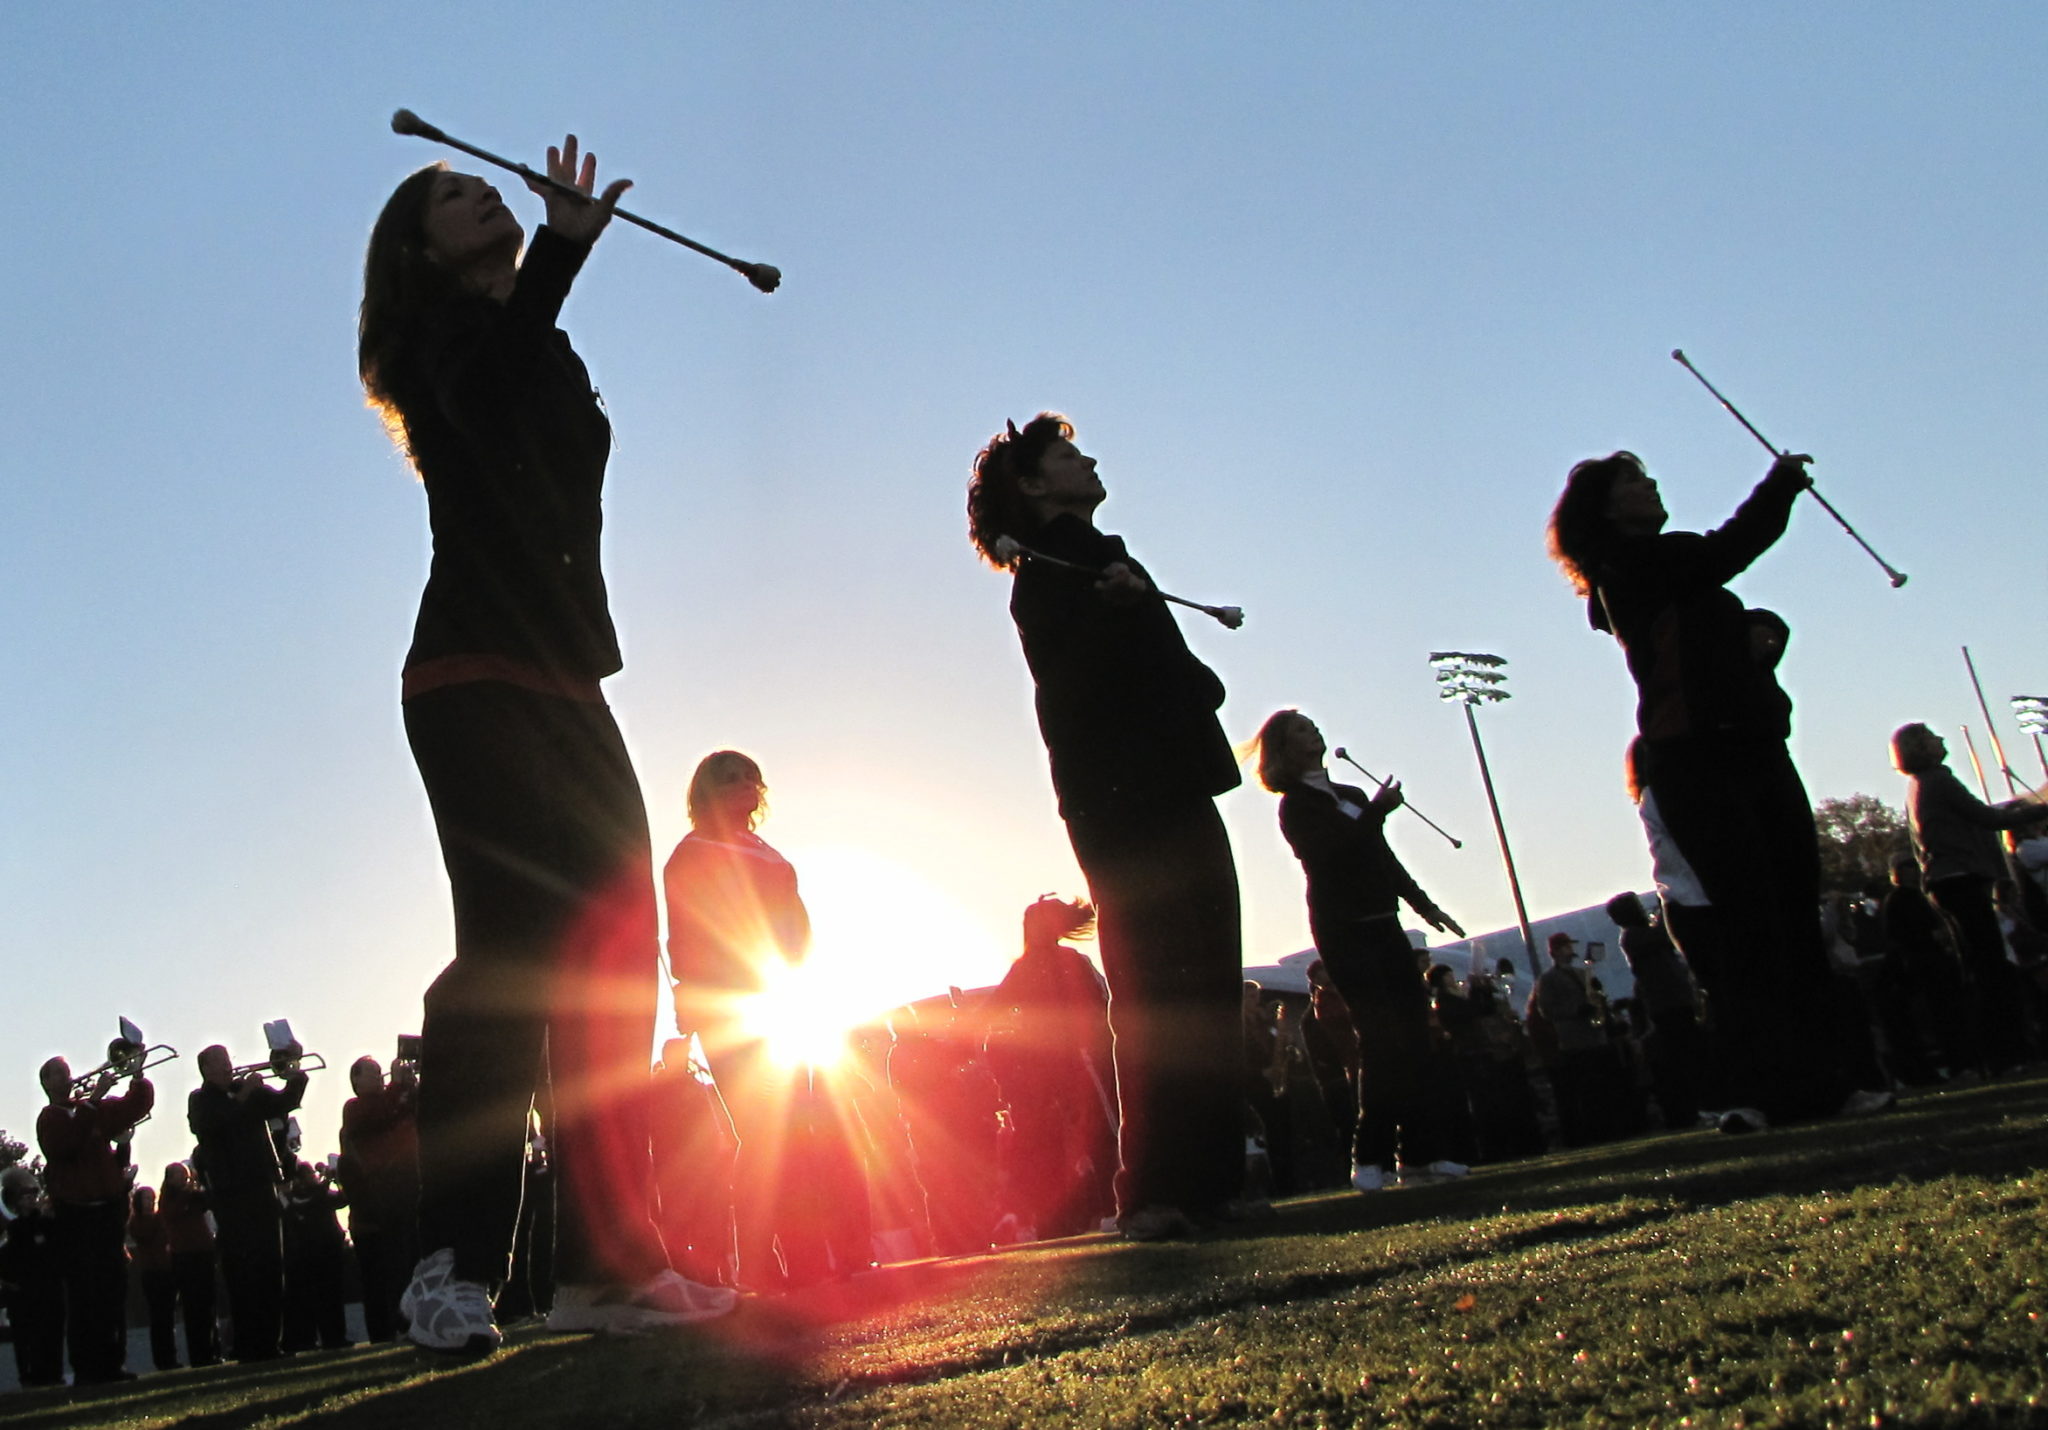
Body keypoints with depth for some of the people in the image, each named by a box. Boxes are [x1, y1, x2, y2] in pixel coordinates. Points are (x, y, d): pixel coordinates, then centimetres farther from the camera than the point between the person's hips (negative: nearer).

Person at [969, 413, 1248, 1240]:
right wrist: (1109, 608, -30)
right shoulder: (1046, 573, -1)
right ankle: (1151, 1194, -11)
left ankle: (1211, 1181, 7)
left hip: (1175, 798, 9)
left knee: (1204, 999, 4)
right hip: (1121, 807, -8)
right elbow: (1065, 687, -17)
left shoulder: (1103, 559, 24)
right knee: (1155, 1001, -12)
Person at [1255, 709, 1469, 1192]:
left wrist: (1423, 904, 20)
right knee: (1382, 1037, -14)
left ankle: (1421, 1151, 5)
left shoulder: (1353, 796, 19)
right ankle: (1370, 1156, -10)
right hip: (1343, 929, -7)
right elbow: (1335, 850, -18)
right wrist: (1379, 809, -9)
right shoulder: (1296, 805, -3)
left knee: (1411, 1032, 0)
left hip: (1381, 924, 7)